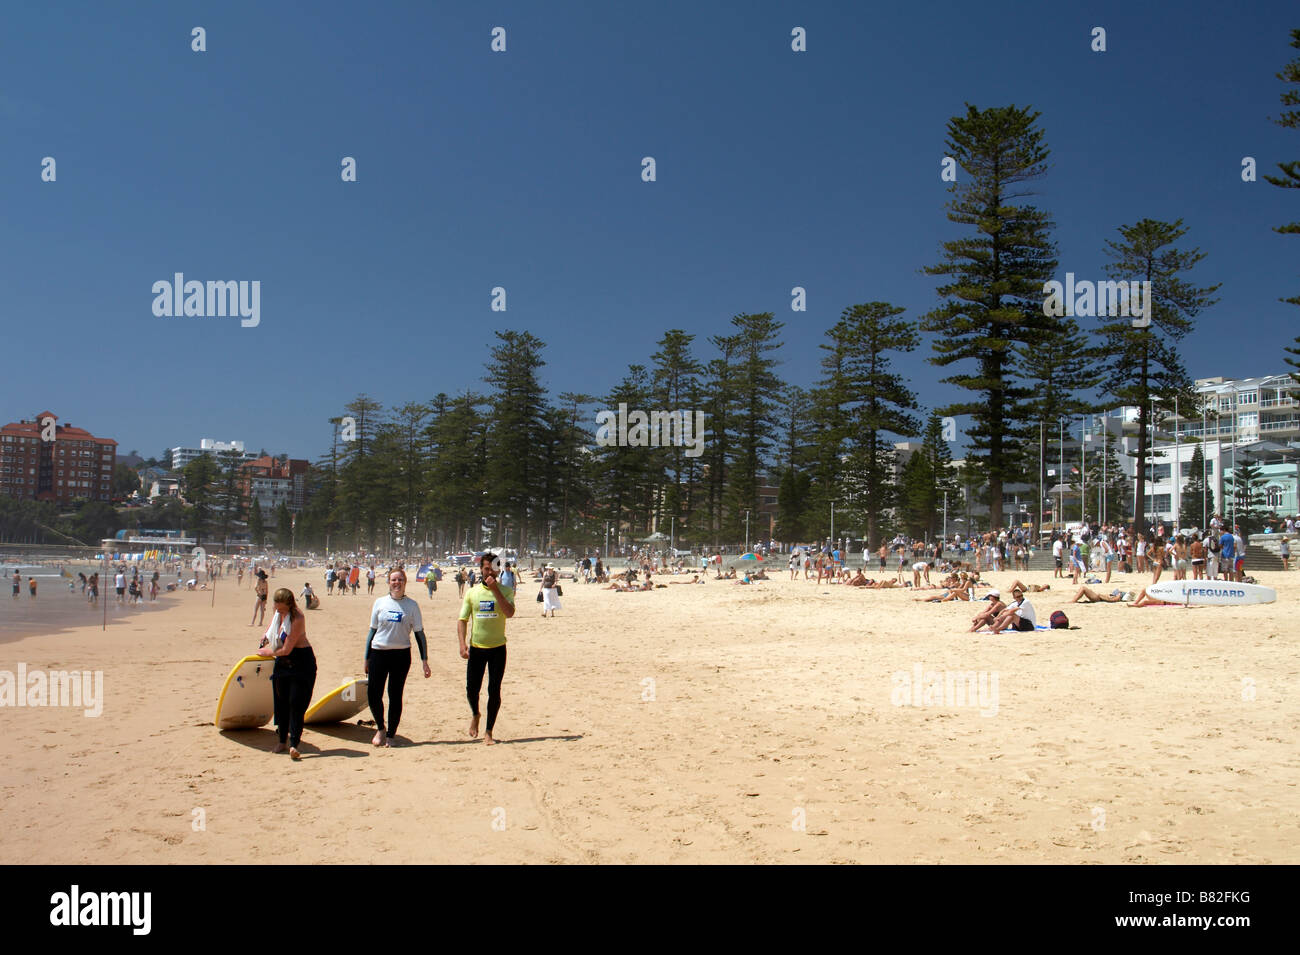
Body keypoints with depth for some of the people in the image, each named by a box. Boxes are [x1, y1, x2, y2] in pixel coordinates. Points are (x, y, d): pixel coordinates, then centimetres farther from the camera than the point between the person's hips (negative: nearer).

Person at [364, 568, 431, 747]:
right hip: (379, 653, 1)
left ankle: (390, 735, 18)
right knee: (373, 694, -3)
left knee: (395, 696, 4)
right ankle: (380, 728, 22)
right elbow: (372, 631, 11)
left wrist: (425, 661, 0)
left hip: (401, 655, -1)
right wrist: (367, 658, 10)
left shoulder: (411, 605, 2)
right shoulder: (380, 603, 5)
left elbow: (419, 633, 4)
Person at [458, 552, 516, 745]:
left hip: (498, 648, -1)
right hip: (476, 648, 1)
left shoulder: (505, 591, 0)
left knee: (494, 691, 0)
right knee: (472, 689, 2)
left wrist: (495, 589, -21)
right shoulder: (472, 592, 5)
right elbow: (462, 620, 4)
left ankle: (489, 731, 13)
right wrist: (462, 644, -9)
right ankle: (475, 714, 35)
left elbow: (509, 613, -18)